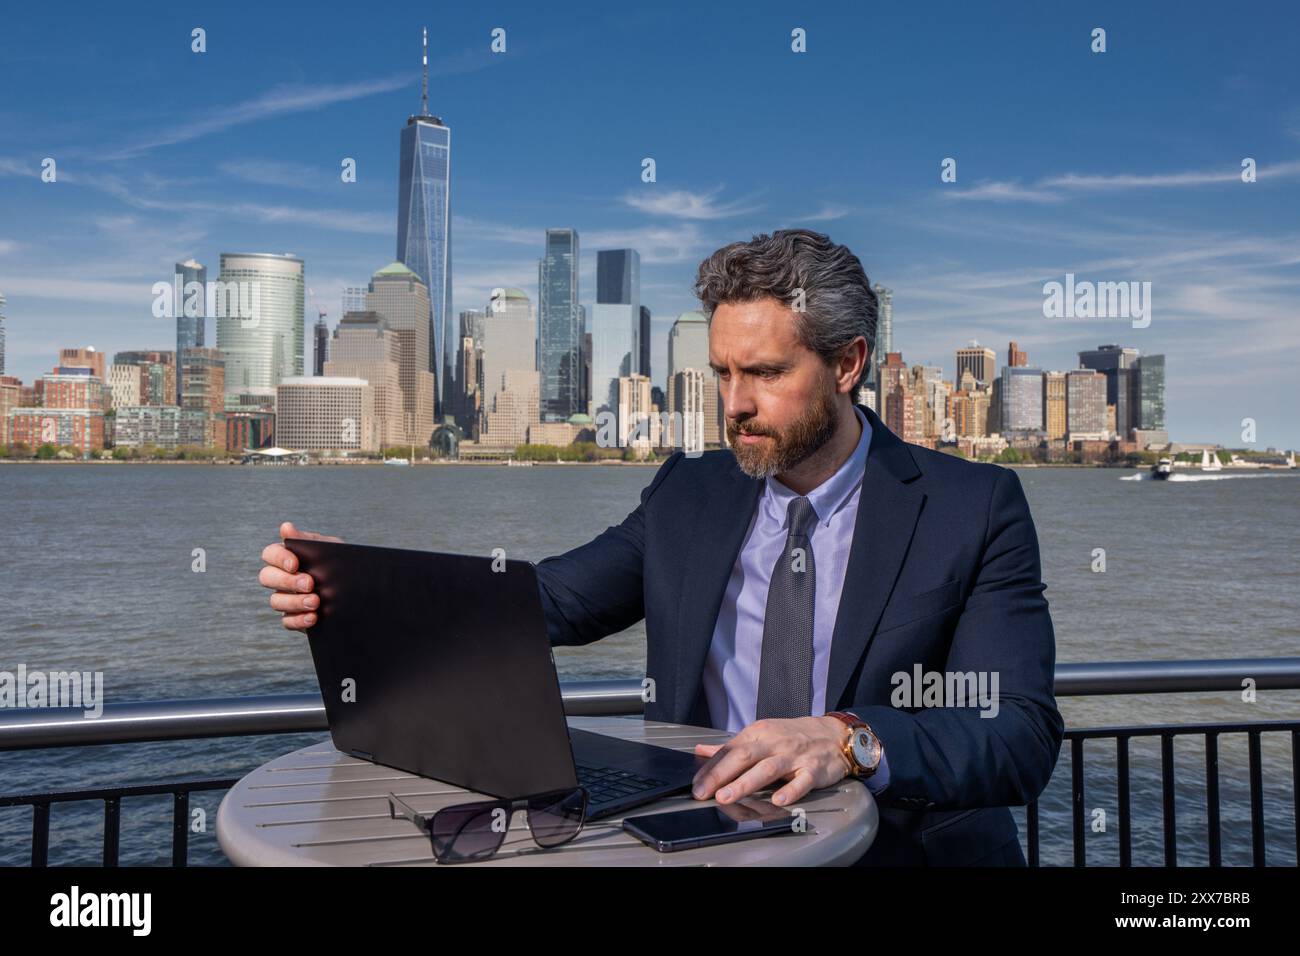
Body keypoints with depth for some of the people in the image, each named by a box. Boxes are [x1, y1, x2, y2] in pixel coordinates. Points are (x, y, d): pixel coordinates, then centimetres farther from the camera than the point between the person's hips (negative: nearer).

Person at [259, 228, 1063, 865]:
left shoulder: (975, 509, -4)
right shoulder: (689, 494, 8)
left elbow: (1024, 737, -13)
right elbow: (546, 601, 0)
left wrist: (852, 739, -33)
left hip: (901, 849, -2)